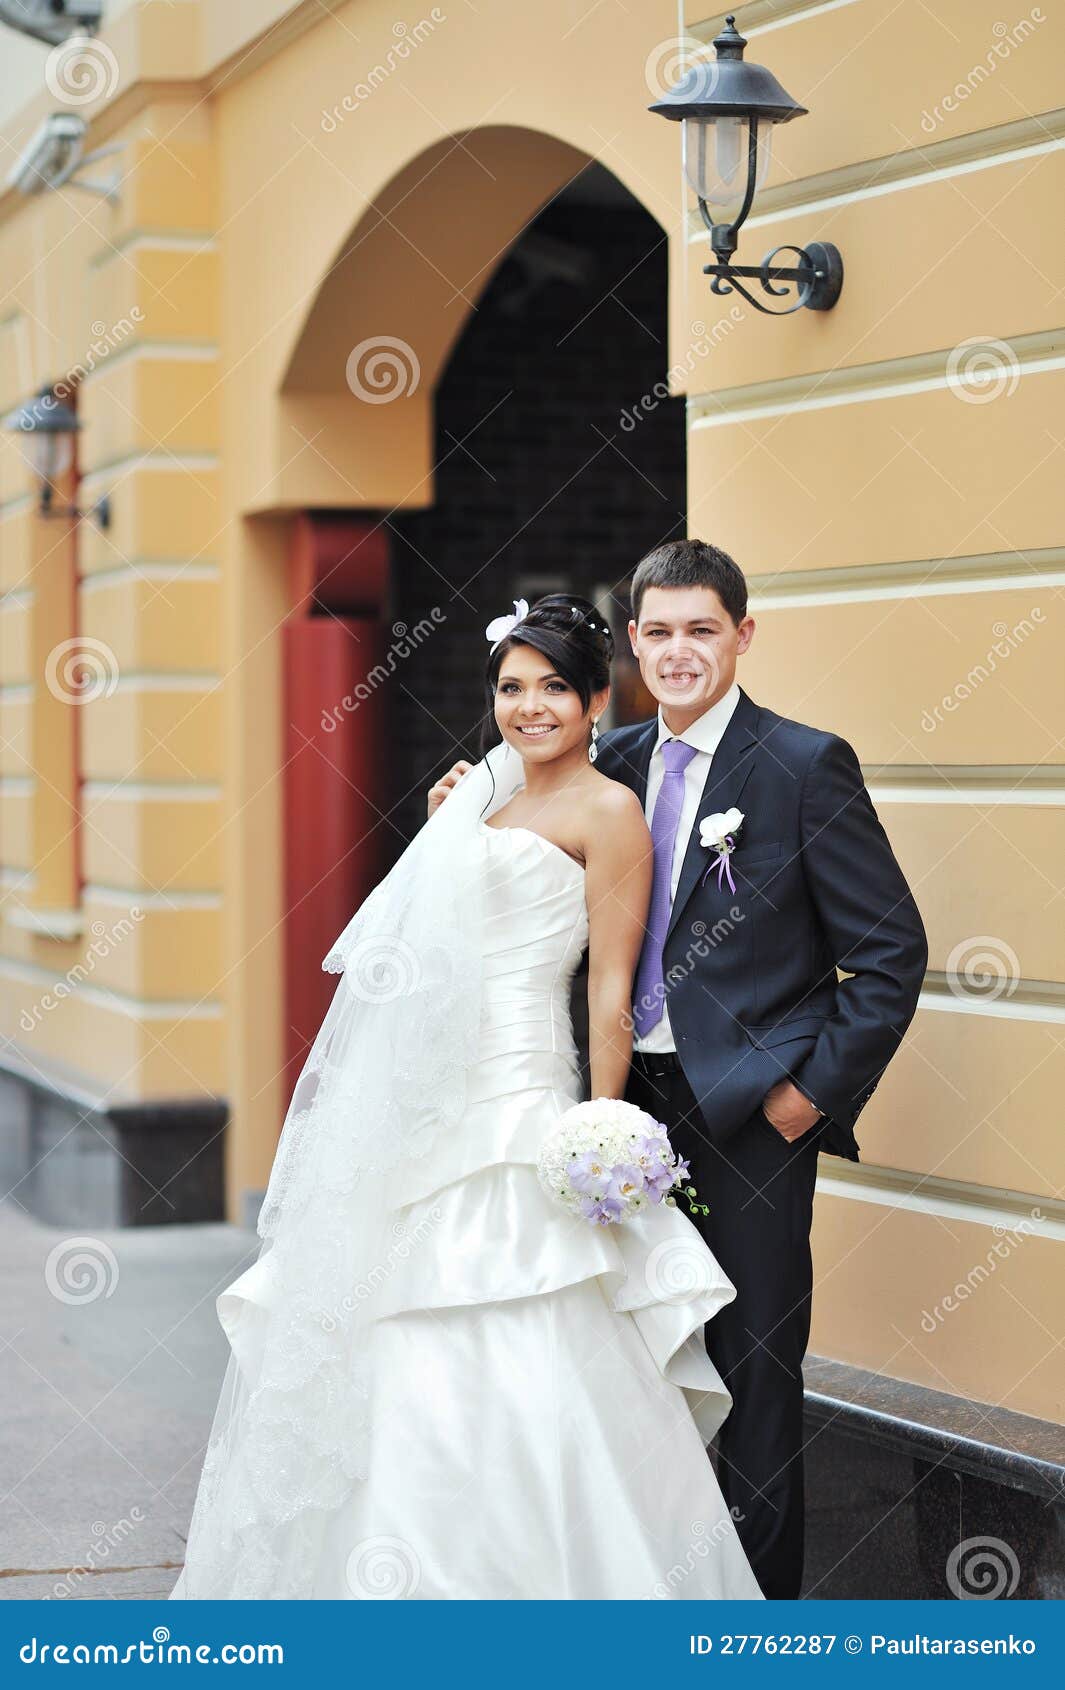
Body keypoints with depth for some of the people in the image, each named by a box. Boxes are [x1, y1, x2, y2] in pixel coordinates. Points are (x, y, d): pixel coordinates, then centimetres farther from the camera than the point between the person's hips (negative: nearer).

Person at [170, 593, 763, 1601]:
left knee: (513, 1374, -10)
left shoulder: (605, 812, -5)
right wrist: (443, 830, 14)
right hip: (430, 1106, 8)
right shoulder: (492, 798, 18)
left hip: (517, 1105, -8)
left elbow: (611, 993, -11)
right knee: (401, 1355, 10)